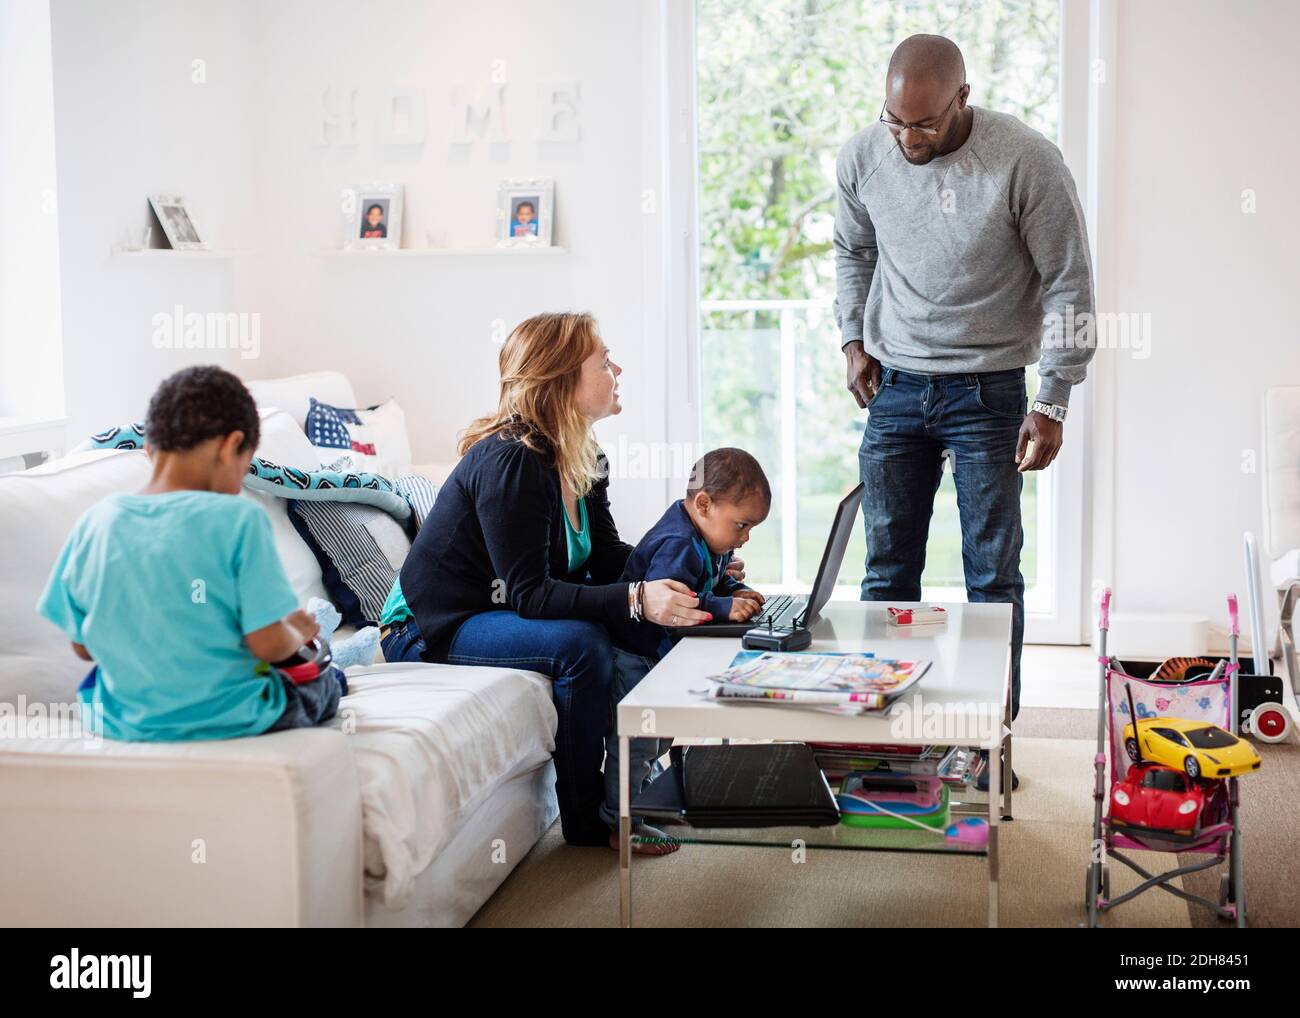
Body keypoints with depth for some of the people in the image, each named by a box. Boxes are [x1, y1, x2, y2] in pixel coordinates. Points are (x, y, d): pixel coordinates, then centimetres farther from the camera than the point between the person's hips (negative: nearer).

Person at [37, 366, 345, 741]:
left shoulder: (95, 523, -6)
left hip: (125, 723, 4)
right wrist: (298, 632, 4)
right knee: (325, 681, 27)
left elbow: (83, 647, 2)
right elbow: (269, 644, -19)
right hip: (231, 721, -4)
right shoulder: (238, 518, -19)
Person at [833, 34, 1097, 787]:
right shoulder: (863, 158, -4)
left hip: (988, 392, -3)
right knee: (887, 569, 8)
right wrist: (854, 340, 5)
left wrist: (1053, 403, -13)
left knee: (993, 574, 1)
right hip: (894, 387, 3)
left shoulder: (1027, 161, -17)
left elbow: (1069, 285, -10)